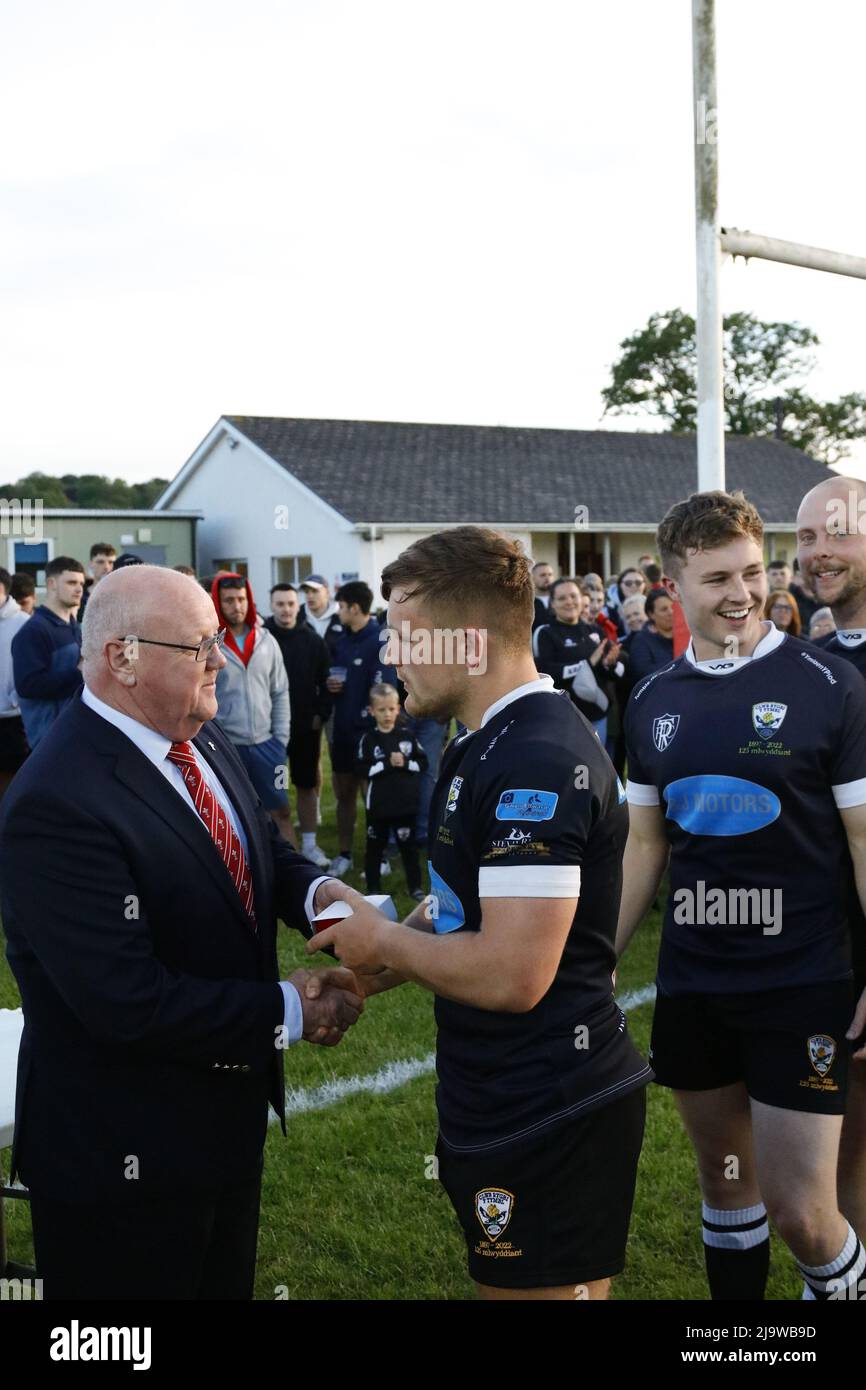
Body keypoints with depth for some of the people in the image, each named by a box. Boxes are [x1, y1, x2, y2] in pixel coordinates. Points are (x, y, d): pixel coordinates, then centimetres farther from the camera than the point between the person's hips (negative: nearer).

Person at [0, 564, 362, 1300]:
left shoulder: (201, 738, 0)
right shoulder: (59, 804, -29)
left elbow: (262, 850, 12)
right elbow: (128, 1002, -32)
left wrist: (317, 893, -12)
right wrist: (289, 1012, -22)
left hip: (226, 1107, 9)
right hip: (125, 1145, -9)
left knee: (226, 1286, 26)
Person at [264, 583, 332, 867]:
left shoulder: (312, 639, -1)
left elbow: (325, 680, 3)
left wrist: (321, 713, -5)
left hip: (307, 726, 2)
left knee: (307, 785, 11)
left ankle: (309, 843, 21)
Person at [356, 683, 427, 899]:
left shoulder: (407, 735, 0)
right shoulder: (368, 739, -6)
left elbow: (422, 763, 2)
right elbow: (360, 770, -12)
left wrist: (405, 763, -15)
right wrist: (386, 764, -18)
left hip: (406, 803, 1)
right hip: (378, 805, -1)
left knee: (408, 846, 11)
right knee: (375, 847, 10)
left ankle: (415, 886, 22)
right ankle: (372, 888, 22)